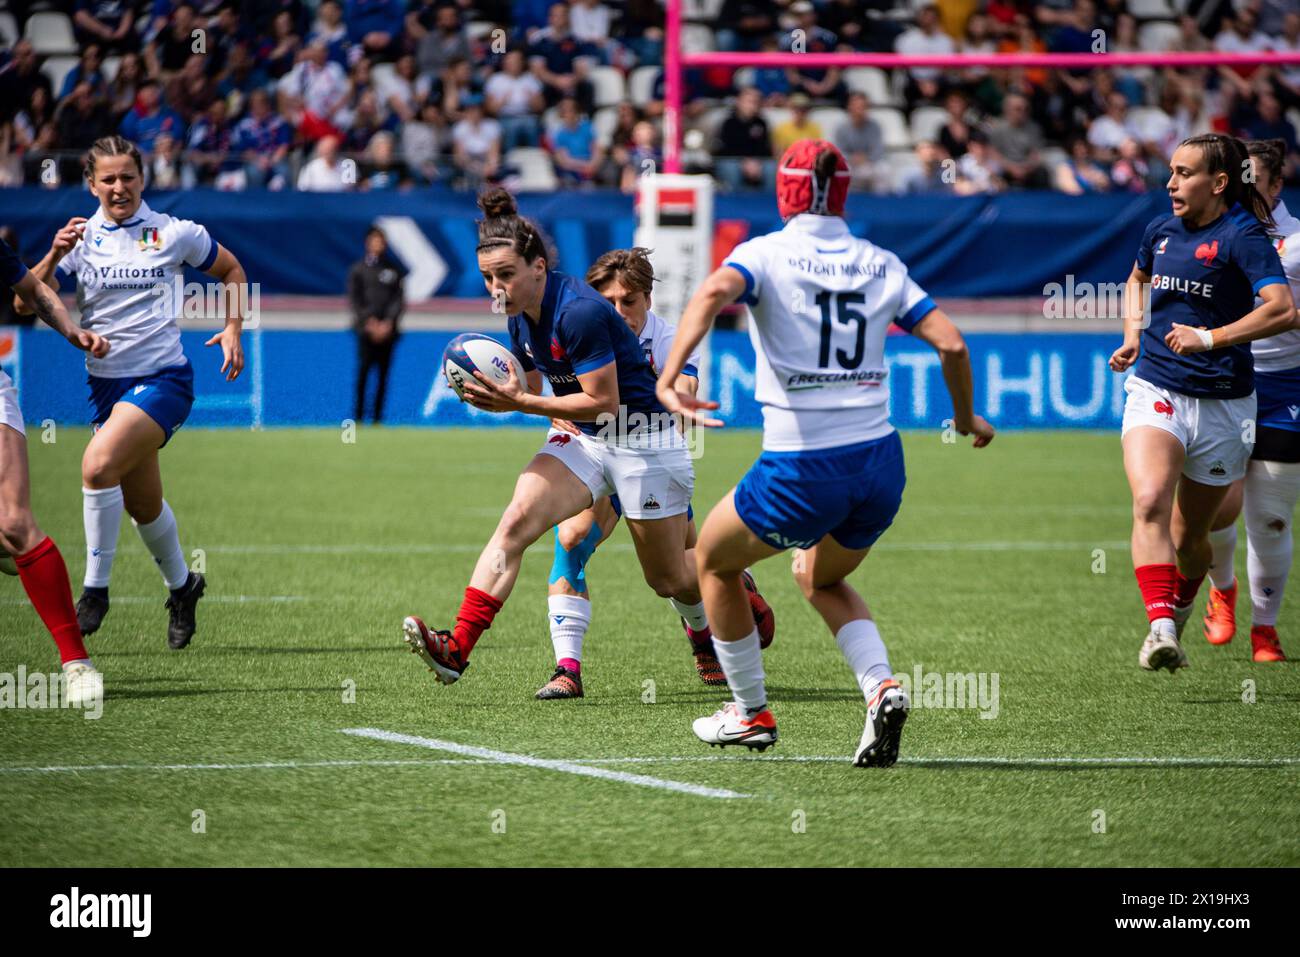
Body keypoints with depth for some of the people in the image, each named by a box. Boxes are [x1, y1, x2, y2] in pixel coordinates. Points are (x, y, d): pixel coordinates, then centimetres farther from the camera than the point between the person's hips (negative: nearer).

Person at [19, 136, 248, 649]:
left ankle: (96, 588, -15)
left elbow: (231, 270, 14)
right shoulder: (81, 238, 2)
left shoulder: (175, 234, -3)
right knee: (142, 504, 13)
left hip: (163, 379, -4)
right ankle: (181, 585, 39)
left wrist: (233, 328, 2)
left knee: (99, 463, -27)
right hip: (107, 382, 4)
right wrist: (55, 255, -23)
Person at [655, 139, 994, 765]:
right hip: (881, 464, 5)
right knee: (818, 578, 31)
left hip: (801, 470, -5)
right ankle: (881, 686, 6)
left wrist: (668, 379, -33)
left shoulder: (765, 253, -3)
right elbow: (950, 343, 4)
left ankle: (751, 714, 29)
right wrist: (966, 419, 20)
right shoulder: (880, 265, 8)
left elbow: (714, 292, -24)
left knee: (714, 561, 24)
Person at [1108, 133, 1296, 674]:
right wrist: (1133, 334, 16)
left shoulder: (1243, 236, -10)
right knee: (1150, 502, -25)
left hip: (1222, 403, -3)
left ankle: (1179, 614, 39)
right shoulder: (1162, 231, 9)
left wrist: (1211, 338, -30)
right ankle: (1160, 628, -33)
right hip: (1155, 391, 3)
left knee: (1191, 535, 9)